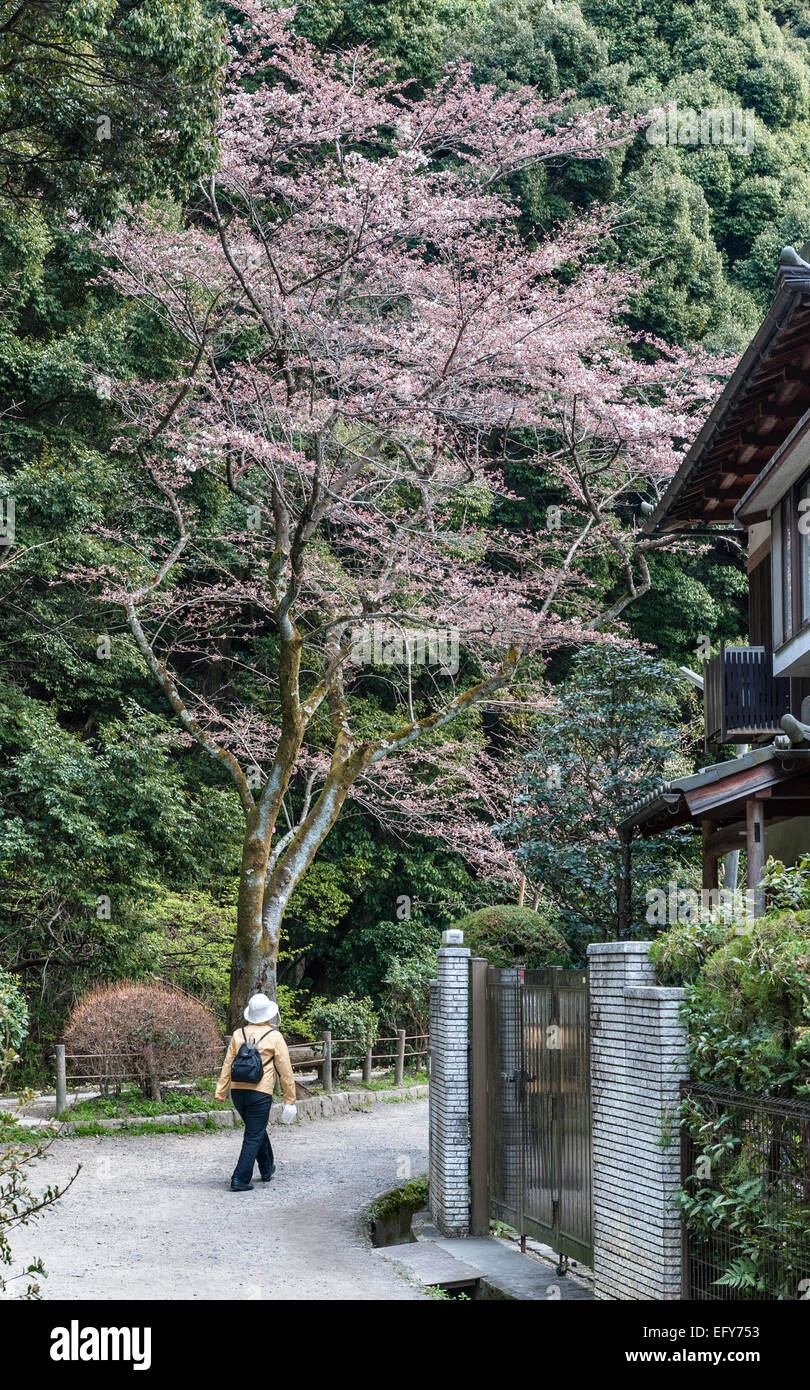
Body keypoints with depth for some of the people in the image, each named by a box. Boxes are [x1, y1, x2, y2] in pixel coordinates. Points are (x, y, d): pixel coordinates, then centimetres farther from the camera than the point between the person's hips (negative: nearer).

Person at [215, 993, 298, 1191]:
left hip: (237, 1091, 5)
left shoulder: (239, 1034, 7)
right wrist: (290, 1099, 3)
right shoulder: (274, 1037, -3)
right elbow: (285, 1070, -2)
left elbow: (227, 1065, 4)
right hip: (260, 1093, -5)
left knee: (257, 1129, 24)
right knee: (254, 1136, 1)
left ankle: (267, 1169, 38)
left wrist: (221, 1091, 7)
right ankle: (240, 1179, -6)